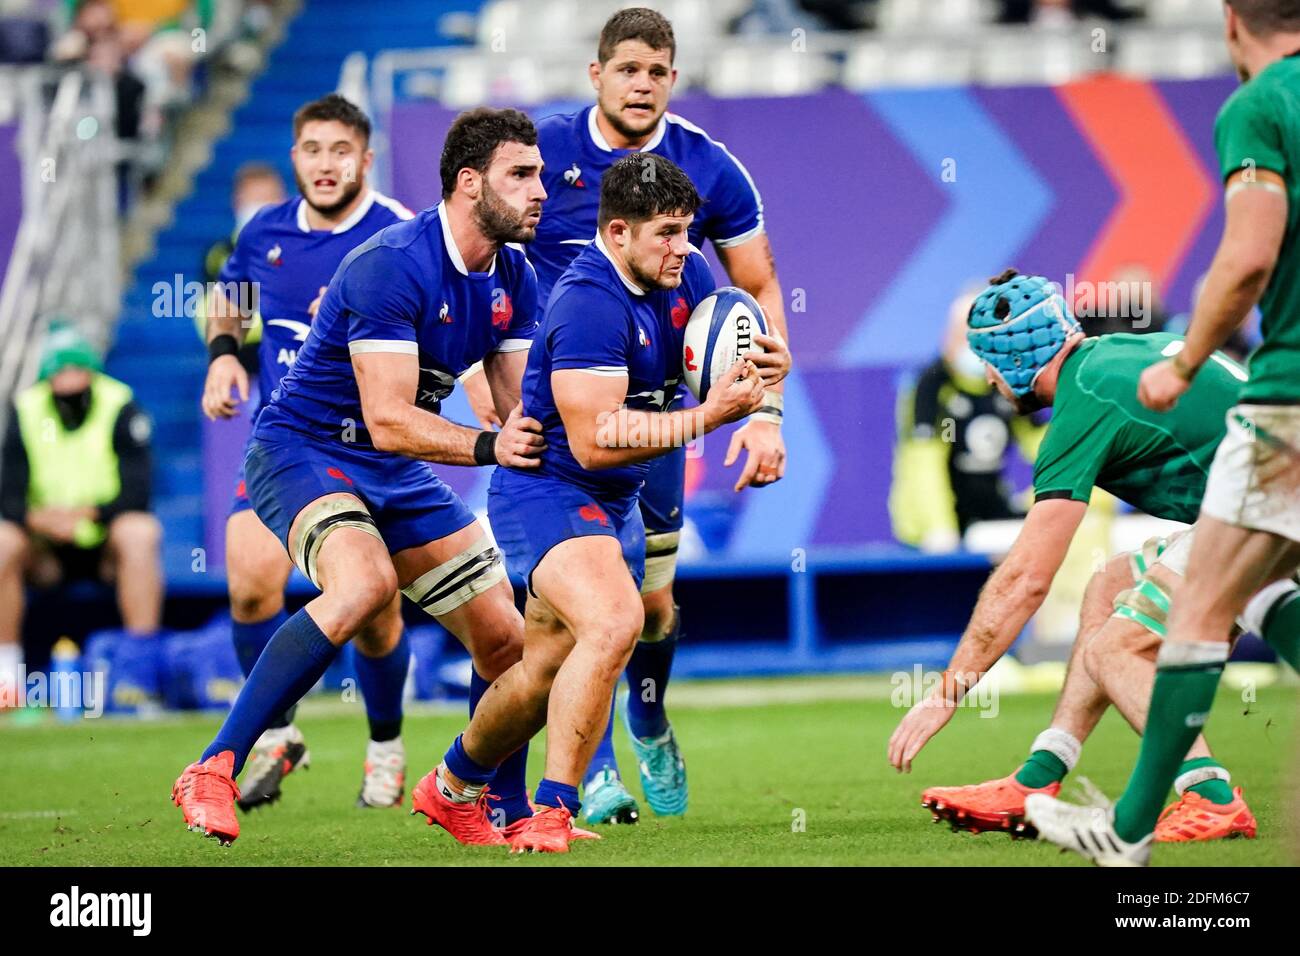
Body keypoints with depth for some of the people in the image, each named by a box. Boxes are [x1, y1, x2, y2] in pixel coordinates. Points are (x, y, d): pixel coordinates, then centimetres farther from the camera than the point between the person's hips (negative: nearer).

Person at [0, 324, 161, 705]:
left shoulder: (121, 408, -10)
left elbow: (136, 496, -14)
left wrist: (87, 513, -31)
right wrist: (40, 518, -30)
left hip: (108, 545, -2)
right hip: (48, 551, 2)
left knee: (140, 532, -34)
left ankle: (140, 664, -33)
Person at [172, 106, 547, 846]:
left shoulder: (514, 278, 2)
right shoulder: (392, 265, -24)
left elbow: (525, 407, 5)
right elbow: (388, 420, -28)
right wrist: (487, 446, -38)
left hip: (398, 476, 8)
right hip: (303, 450, -8)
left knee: (507, 638, 4)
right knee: (367, 584, -36)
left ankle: (507, 812, 27)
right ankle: (215, 771, -33)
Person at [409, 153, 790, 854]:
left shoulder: (682, 274, 0)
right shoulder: (589, 305, -26)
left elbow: (736, 351, 11)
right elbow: (594, 440, -29)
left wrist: (769, 362, -13)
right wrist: (708, 415, -30)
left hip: (614, 503, 9)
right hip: (547, 487, -9)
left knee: (547, 667, 17)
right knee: (613, 622, -30)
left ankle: (453, 787, 41)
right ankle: (551, 814, -25)